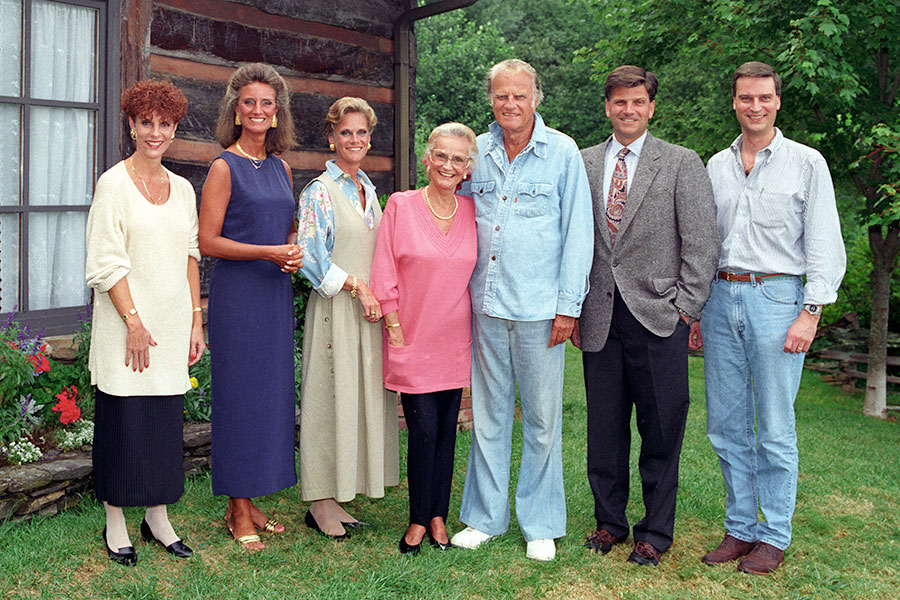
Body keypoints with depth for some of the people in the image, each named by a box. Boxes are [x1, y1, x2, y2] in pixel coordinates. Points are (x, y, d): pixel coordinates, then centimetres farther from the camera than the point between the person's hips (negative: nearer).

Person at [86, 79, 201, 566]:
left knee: (167, 421, 9)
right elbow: (106, 264, -9)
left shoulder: (182, 189, 12)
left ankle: (158, 517, 22)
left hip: (173, 325, 5)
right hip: (127, 326, -5)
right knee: (123, 420, 1)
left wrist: (196, 320, 8)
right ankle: (115, 524, 16)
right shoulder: (114, 183, -5)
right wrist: (134, 321, -14)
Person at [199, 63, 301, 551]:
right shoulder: (225, 166, -5)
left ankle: (250, 502, 20)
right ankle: (238, 513, 9)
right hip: (237, 291, -6)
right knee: (239, 392, -2)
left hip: (275, 291, 6)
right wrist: (269, 252, -17)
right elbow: (207, 240, -10)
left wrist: (294, 250, -1)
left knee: (271, 392, 8)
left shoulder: (281, 167, 13)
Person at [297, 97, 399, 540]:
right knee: (331, 398, -4)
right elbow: (310, 255, -13)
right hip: (336, 309, -7)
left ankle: (334, 498, 17)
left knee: (363, 397, 8)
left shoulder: (368, 189, 16)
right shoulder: (319, 192, -5)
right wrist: (356, 286, -14)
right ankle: (320, 501, 8)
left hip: (372, 309, 7)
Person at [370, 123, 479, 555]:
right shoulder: (401, 206, -4)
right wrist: (395, 329, -7)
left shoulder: (472, 211, 5)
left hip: (455, 339, 3)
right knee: (423, 429, -4)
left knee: (446, 429, 9)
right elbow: (385, 275, -4)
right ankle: (418, 519, 14)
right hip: (412, 337, -3)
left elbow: (478, 272, 11)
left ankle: (438, 516, 22)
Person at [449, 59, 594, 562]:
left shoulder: (562, 152, -1)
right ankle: (486, 517, 24)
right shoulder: (477, 152, 9)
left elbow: (578, 231, -2)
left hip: (539, 309, -3)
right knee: (488, 415, 11)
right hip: (485, 305, 3)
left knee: (542, 420, 5)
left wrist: (569, 305, -7)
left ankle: (542, 525, 19)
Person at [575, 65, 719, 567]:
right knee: (604, 429, 10)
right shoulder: (583, 164, 11)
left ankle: (655, 532, 20)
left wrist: (686, 309, -6)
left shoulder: (683, 163, 2)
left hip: (658, 318, -3)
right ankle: (610, 520, 27)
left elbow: (702, 243, -1)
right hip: (599, 318, 3)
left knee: (661, 432, 4)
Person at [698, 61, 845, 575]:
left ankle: (774, 536, 14)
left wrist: (811, 313, -10)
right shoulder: (717, 166, 13)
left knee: (775, 431, 0)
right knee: (726, 426, 7)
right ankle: (739, 528, 20)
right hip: (721, 300, 4)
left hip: (776, 296, -4)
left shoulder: (806, 163, 2)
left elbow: (826, 245, -1)